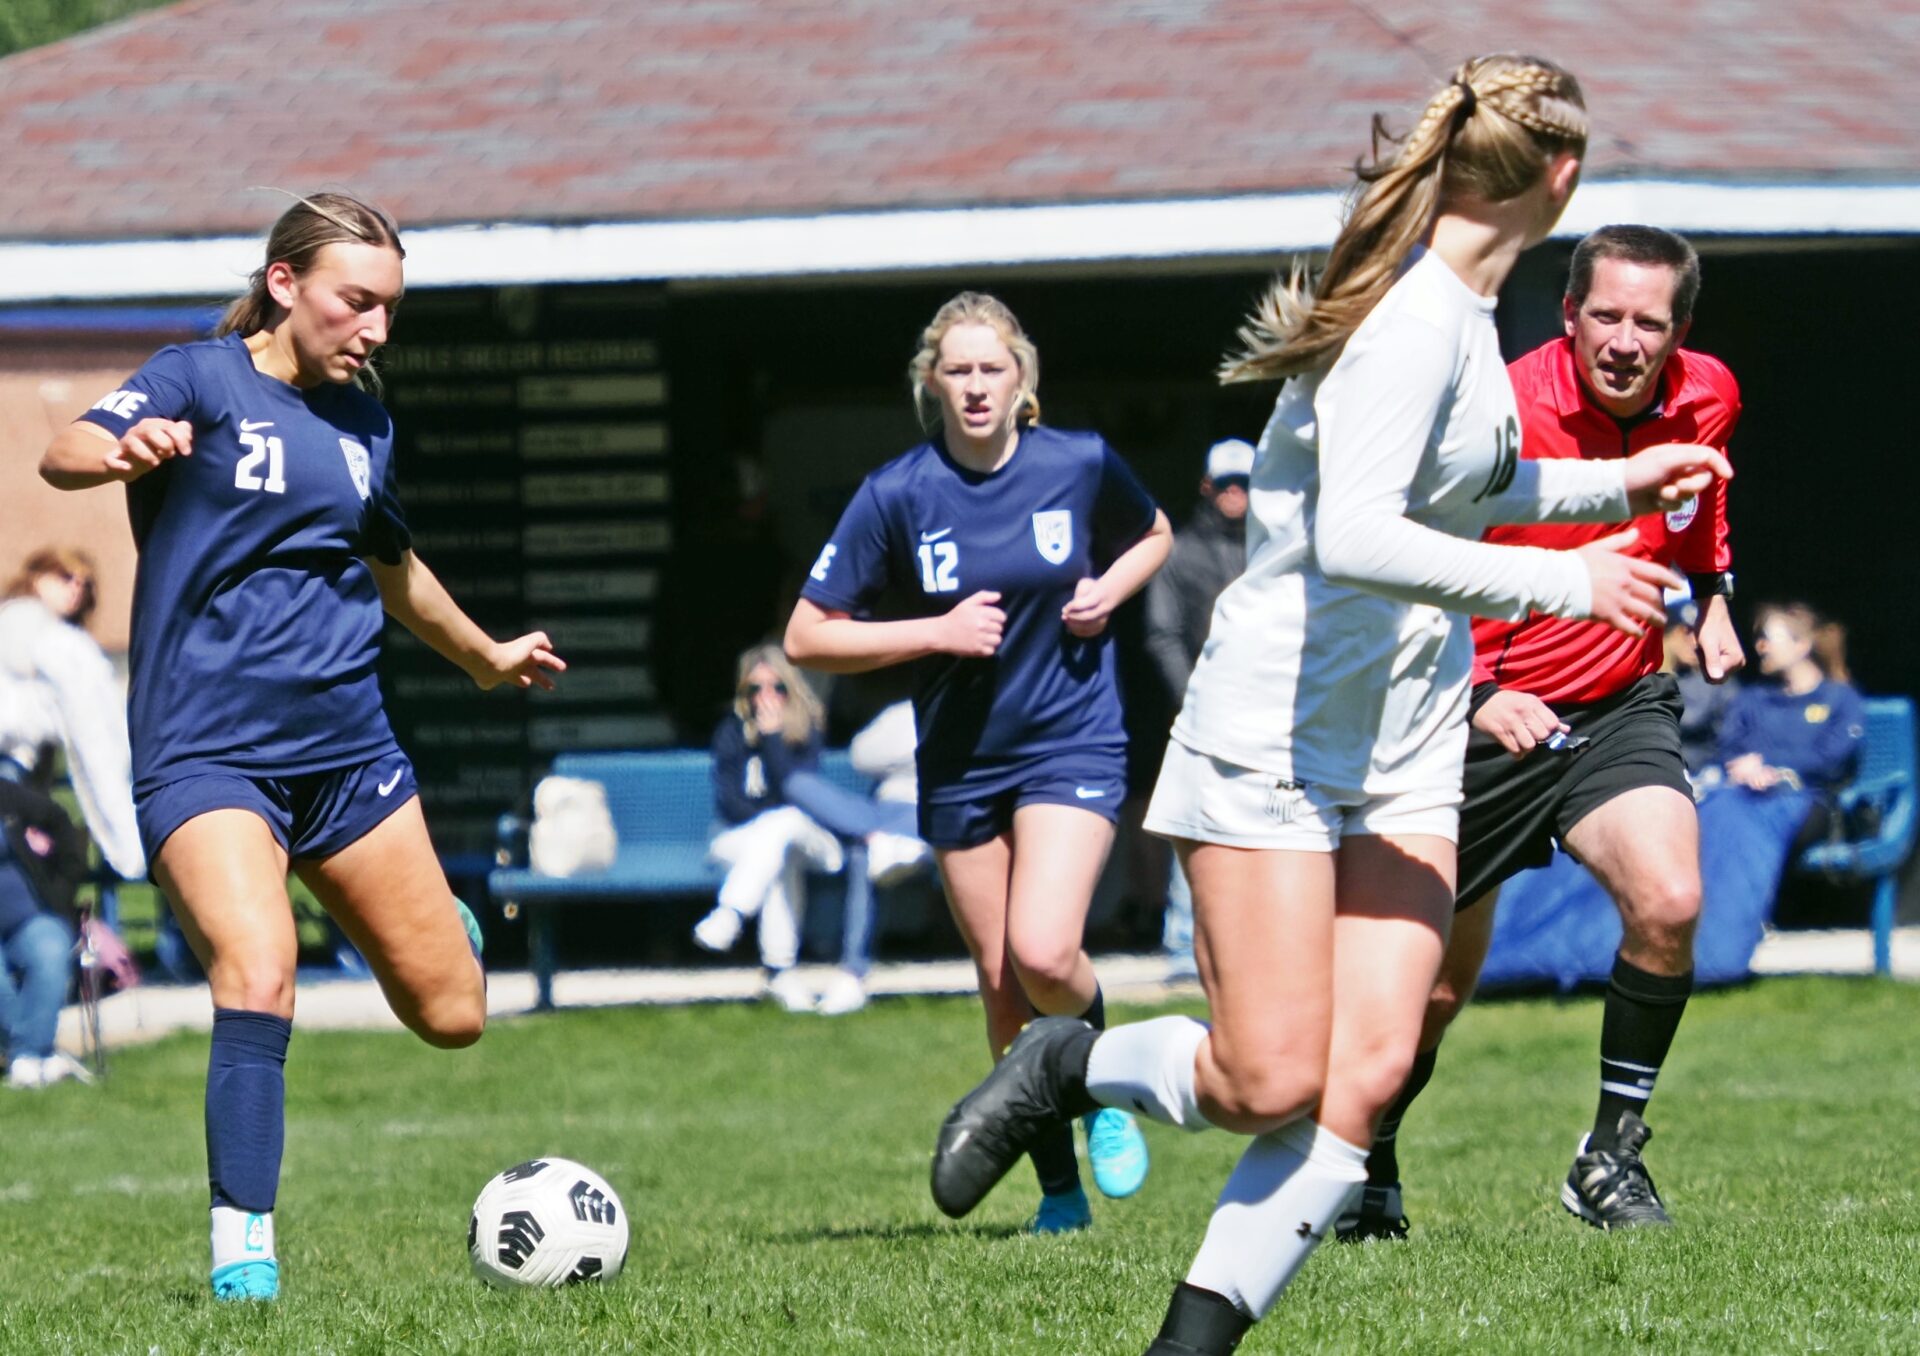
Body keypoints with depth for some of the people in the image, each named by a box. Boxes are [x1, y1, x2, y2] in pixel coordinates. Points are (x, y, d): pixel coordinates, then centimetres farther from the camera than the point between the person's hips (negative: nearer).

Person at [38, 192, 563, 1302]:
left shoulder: (365, 421, 13)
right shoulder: (201, 380, -5)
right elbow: (65, 453, -24)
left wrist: (486, 657, 45)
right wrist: (124, 452, -47)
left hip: (347, 742, 5)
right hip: (207, 746, -5)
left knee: (453, 1015, 8)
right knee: (258, 975, -29)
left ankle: (442, 919, 45)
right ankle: (245, 1250, -22)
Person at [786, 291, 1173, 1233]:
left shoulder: (1081, 465, -6)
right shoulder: (897, 496, -8)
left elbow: (1153, 536, 17)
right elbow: (806, 638, -6)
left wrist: (1109, 590, -4)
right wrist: (937, 633, -16)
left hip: (1073, 744, -2)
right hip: (960, 760, 2)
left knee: (1043, 952, -21)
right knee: (1001, 984, 6)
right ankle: (1059, 1189, 22)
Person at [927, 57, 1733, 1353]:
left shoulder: (1461, 310, 10)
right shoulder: (1416, 320, -20)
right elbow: (1357, 540, -32)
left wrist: (1616, 482, 34)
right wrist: (1562, 583, -28)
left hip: (1407, 744, 9)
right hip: (1277, 731, -9)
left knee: (1362, 1076, -6)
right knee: (1270, 1084, -12)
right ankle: (1066, 1065, 16)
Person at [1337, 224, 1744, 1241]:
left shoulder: (1706, 399, -5)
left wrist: (1712, 601, 15)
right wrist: (1475, 692, -30)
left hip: (1620, 708, 3)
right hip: (1490, 718, -3)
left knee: (1668, 901, -23)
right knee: (1439, 982, 6)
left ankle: (1611, 1156, -6)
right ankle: (1366, 1165, 34)